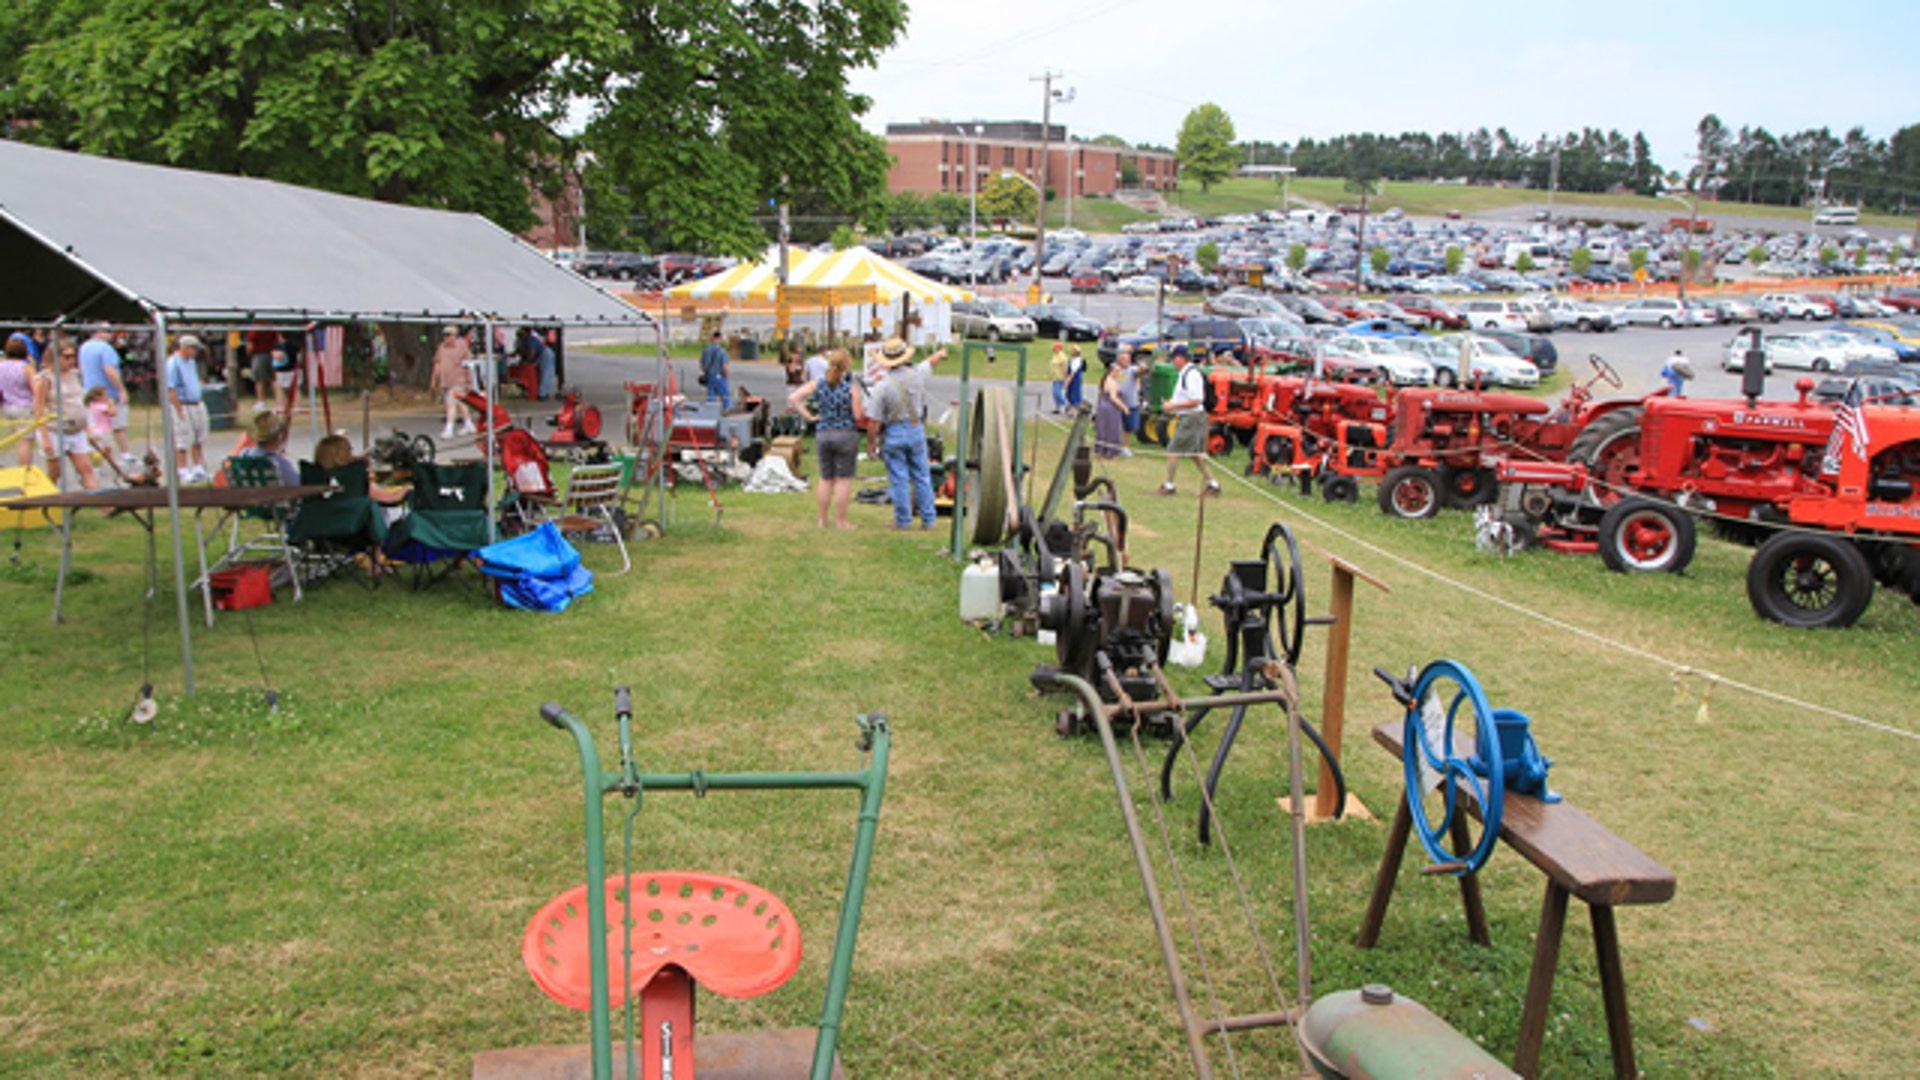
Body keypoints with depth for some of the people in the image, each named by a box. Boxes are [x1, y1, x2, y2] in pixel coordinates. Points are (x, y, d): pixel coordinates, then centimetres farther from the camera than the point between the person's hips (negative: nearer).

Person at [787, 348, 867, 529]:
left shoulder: (818, 385, 0)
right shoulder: (851, 387, -11)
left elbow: (793, 398, -4)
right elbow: (858, 416, -12)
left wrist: (809, 416, 0)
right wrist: (862, 407, 8)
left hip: (822, 434, 4)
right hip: (846, 434, -4)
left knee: (826, 478, 14)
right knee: (844, 479, 4)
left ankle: (822, 519, 20)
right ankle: (840, 520, 8)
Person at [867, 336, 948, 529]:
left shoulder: (884, 387, -18)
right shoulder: (917, 374, -8)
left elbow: (874, 421, -15)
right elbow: (932, 360, 17)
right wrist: (941, 353, 39)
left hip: (894, 434, -4)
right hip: (916, 430, 4)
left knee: (899, 479, 4)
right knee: (922, 476, 12)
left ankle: (903, 520, 11)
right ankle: (927, 519, 17)